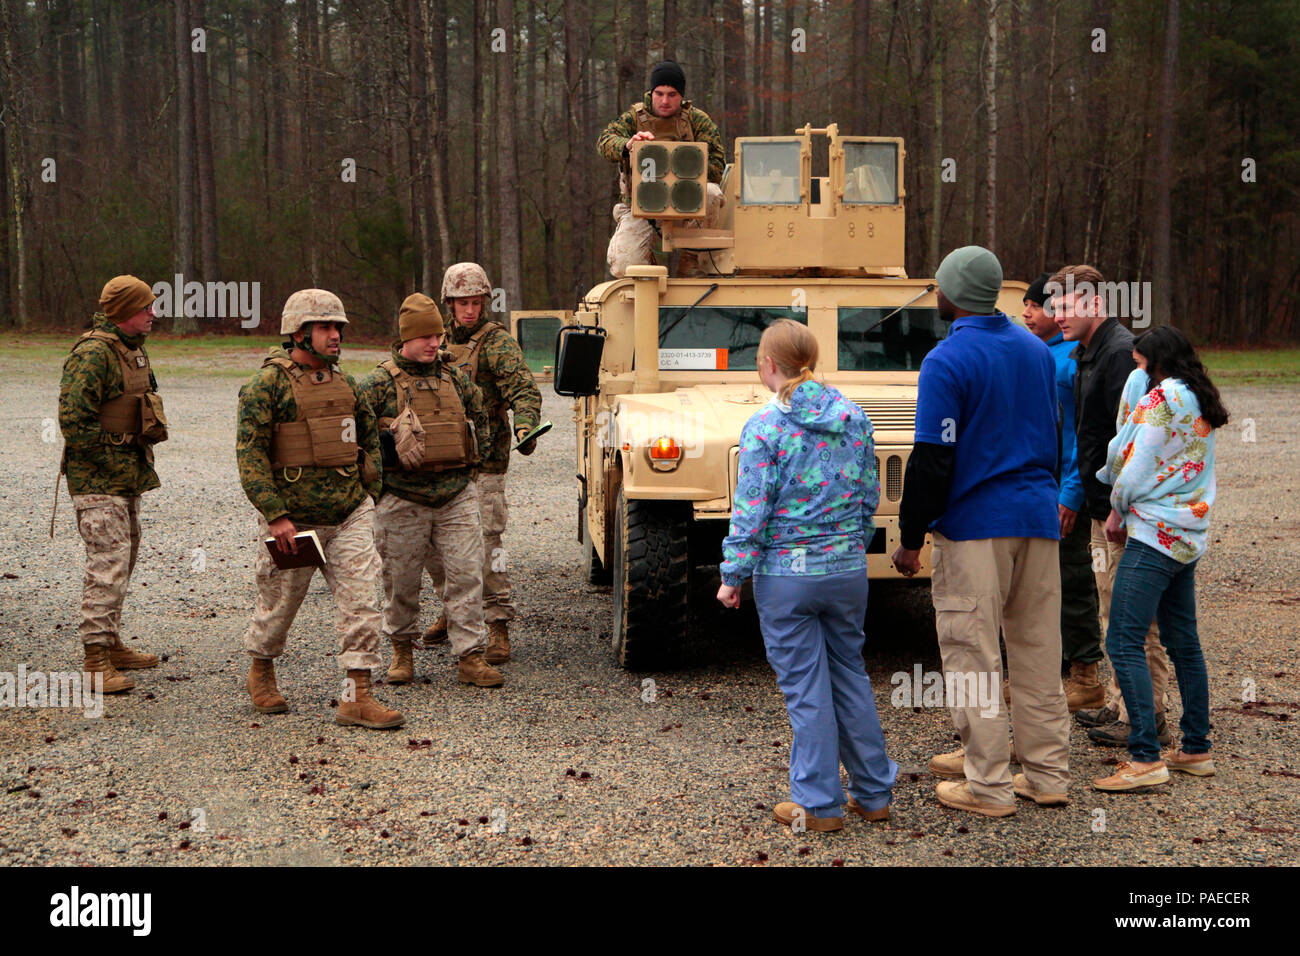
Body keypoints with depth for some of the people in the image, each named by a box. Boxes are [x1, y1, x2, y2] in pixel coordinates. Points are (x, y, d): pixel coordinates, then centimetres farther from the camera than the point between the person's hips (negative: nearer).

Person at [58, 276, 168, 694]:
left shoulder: (134, 349, 14)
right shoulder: (92, 354, -17)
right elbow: (73, 419, -22)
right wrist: (108, 462, -17)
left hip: (128, 475, 10)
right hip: (98, 478, -10)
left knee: (124, 558, 15)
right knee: (109, 563, -13)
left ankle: (111, 644, 26)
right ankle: (96, 660, -10)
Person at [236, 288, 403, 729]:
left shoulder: (344, 382, 9)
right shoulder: (267, 384, -10)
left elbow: (369, 436, 22)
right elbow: (250, 454, -15)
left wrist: (370, 493, 16)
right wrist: (275, 515, -21)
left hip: (350, 515, 5)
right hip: (293, 520, -5)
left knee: (361, 601, -5)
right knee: (279, 603, 11)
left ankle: (357, 697, -1)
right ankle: (260, 673, 38)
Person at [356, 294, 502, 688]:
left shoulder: (455, 378, 9)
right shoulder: (380, 383, -5)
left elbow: (478, 415, 23)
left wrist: (474, 458, 15)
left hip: (457, 496, 3)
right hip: (403, 500, -3)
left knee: (467, 574, -3)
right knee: (401, 580, 6)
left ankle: (470, 657, 2)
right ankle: (402, 650, 27)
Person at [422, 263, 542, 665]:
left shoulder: (497, 341, -7)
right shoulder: (443, 341, 13)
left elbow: (524, 389, -19)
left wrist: (525, 427, -35)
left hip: (482, 463, -7)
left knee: (484, 542, -10)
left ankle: (498, 627, -4)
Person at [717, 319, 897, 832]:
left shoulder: (765, 426, -11)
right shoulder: (854, 418, 3)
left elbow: (752, 509, -12)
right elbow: (870, 496, 9)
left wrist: (732, 575, -4)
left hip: (785, 574, -5)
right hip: (848, 568, 5)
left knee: (804, 685, 3)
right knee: (850, 675, 16)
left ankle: (819, 804, 10)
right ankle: (873, 793, 22)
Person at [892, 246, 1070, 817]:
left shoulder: (947, 361, -12)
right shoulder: (1036, 351, 11)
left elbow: (933, 460, -15)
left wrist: (910, 536, -9)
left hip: (974, 523, -7)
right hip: (1038, 516, 7)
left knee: (972, 652, 0)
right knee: (1037, 648, 12)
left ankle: (987, 786, 3)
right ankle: (1047, 774, 17)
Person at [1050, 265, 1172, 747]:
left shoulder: (1120, 353, -17)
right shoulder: (1087, 353, 15)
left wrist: (1119, 508, -23)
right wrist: (1078, 498, 21)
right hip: (1103, 507, 10)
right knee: (1113, 612, 16)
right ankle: (1119, 704, 26)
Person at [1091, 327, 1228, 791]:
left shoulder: (1162, 396, -11)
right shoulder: (1199, 403, 15)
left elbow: (1137, 465, -11)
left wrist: (1117, 511, 4)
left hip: (1156, 534, -10)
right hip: (1190, 535, 10)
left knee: (1124, 643, -10)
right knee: (1183, 643, 15)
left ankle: (1146, 759, -13)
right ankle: (1196, 749, 21)